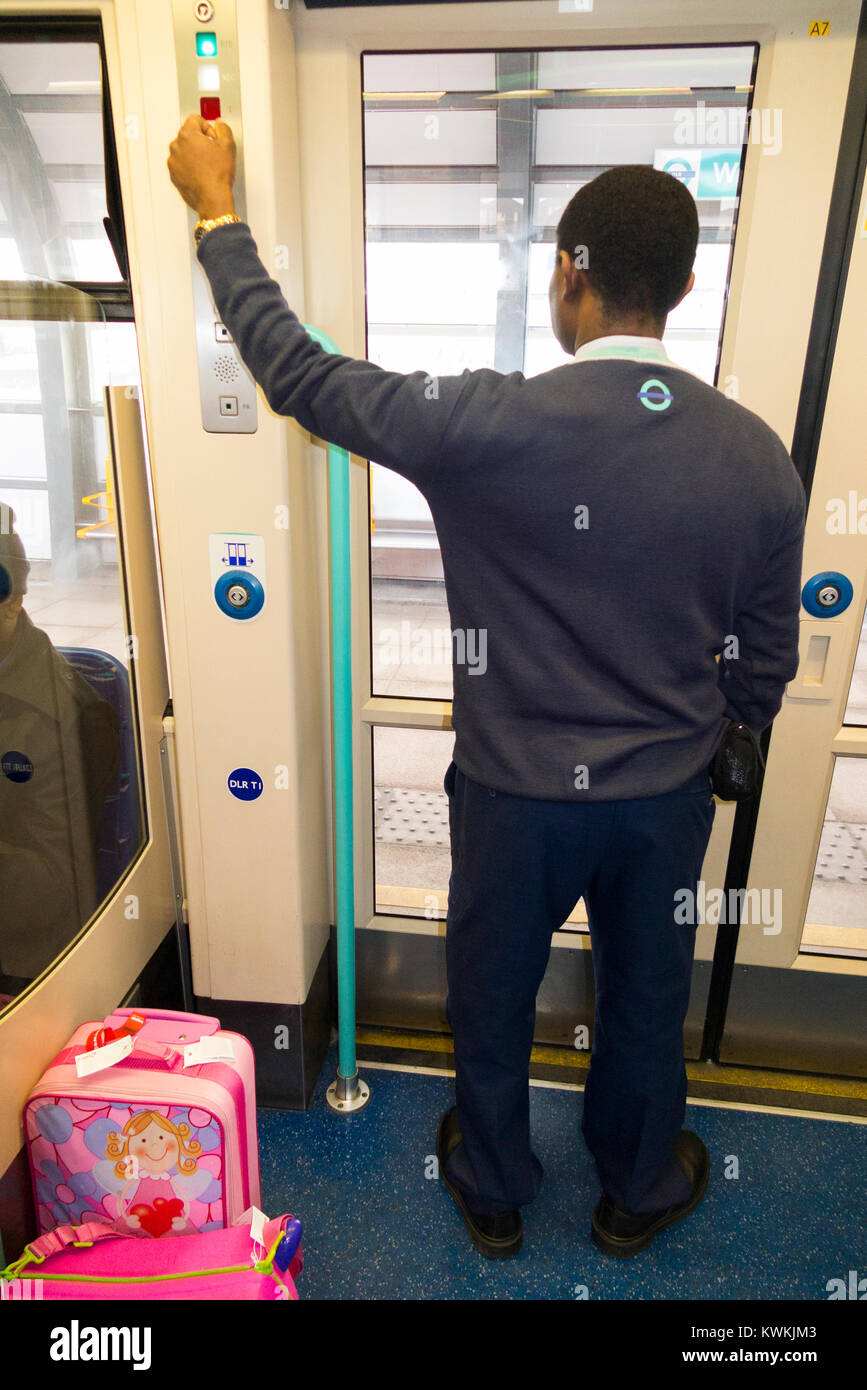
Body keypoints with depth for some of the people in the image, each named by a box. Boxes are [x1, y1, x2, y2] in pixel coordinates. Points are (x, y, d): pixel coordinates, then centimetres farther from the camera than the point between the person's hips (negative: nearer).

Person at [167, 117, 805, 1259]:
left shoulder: (490, 425, -23)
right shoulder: (759, 457, -9)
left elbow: (296, 371, -12)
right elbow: (762, 671, -1)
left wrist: (217, 209, 2)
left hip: (515, 793, -3)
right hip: (669, 795, 4)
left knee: (493, 998, 23)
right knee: (646, 1001, 26)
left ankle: (493, 1190, 50)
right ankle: (639, 1190, 54)